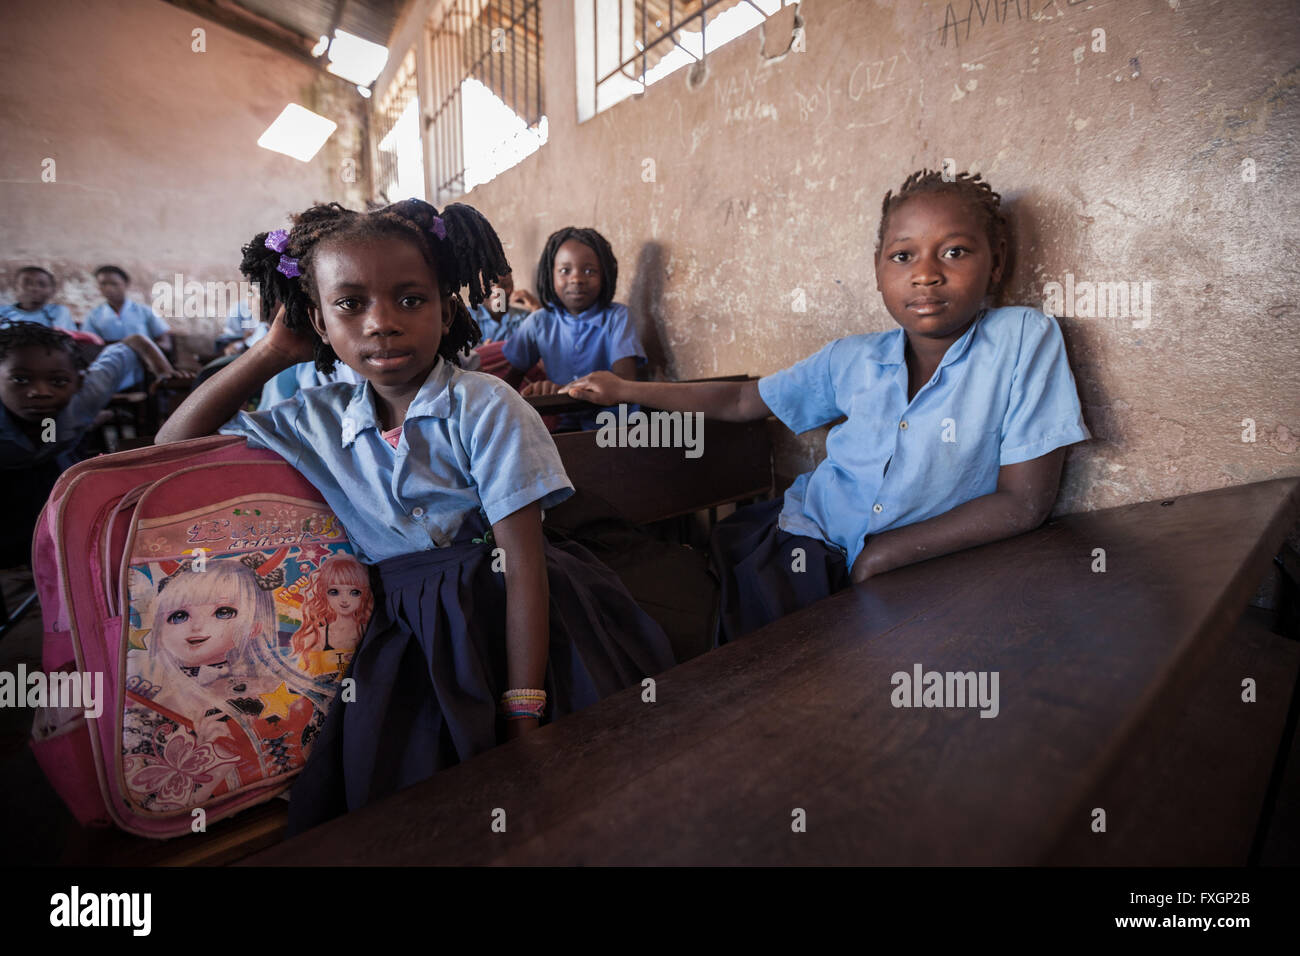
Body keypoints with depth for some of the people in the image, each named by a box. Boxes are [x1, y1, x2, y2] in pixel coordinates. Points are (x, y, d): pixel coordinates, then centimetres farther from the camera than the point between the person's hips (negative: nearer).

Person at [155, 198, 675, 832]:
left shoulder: (485, 409, -13)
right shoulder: (319, 419, 4)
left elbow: (524, 566, -15)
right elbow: (175, 444, 13)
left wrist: (524, 714, -17)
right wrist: (272, 352, 3)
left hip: (502, 620, -3)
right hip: (406, 633, 4)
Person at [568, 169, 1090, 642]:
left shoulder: (1023, 338, -11)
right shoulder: (851, 359, 0)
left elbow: (1023, 502, -12)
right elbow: (743, 400, 13)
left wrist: (882, 554, -12)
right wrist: (624, 389, 14)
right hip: (805, 539, 2)